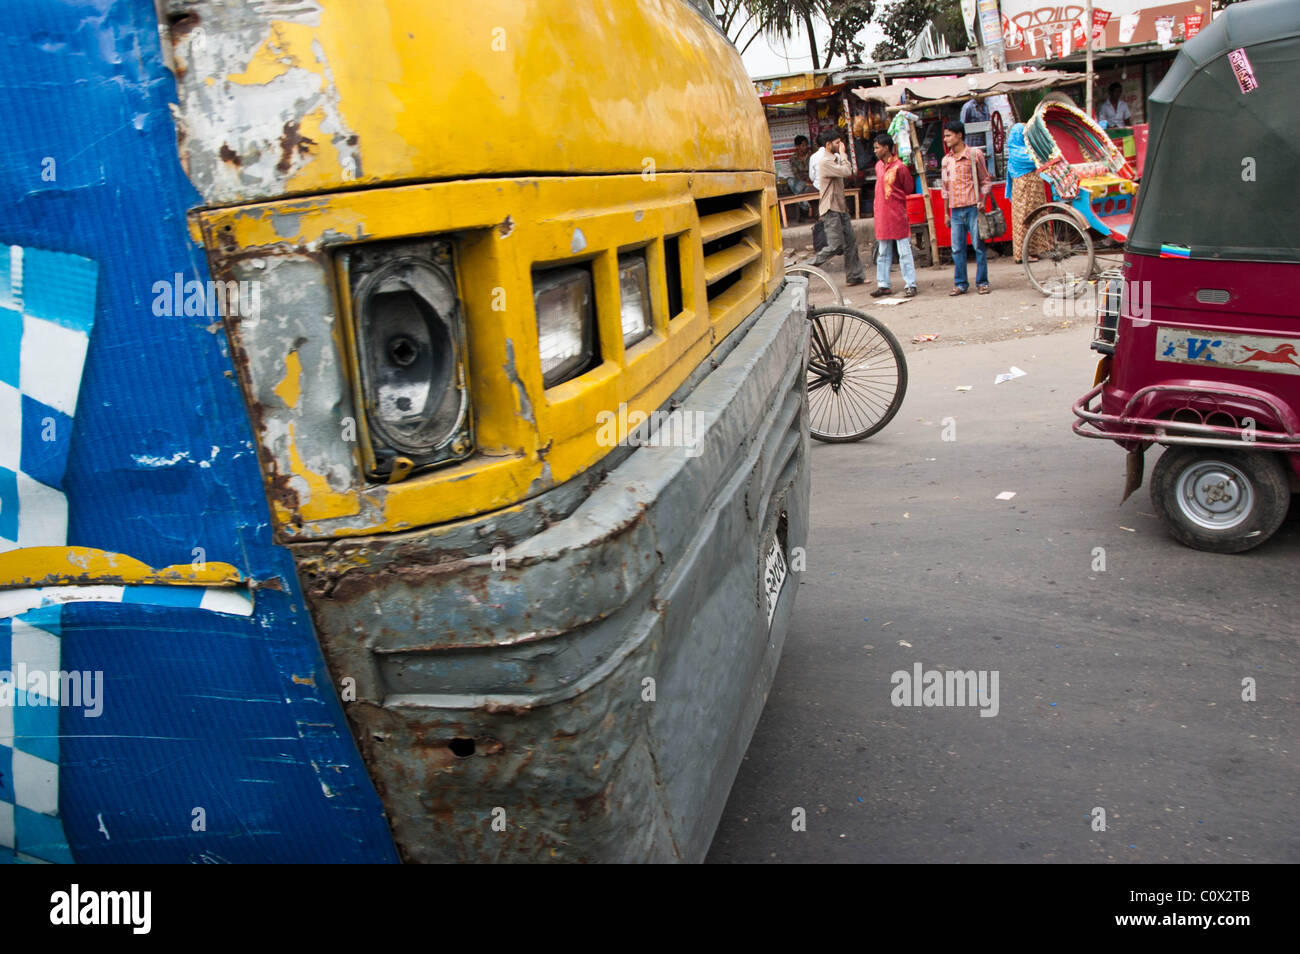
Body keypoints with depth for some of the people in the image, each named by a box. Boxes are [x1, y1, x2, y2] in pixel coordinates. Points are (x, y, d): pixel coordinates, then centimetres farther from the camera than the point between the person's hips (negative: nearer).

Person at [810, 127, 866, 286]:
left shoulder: (834, 159, 17)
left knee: (851, 242, 8)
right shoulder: (825, 162, -16)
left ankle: (854, 276, 13)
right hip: (831, 210, -10)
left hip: (840, 208, 10)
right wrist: (842, 153, -15)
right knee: (836, 247, -10)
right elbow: (847, 172, -25)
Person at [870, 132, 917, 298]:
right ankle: (883, 285, 16)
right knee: (882, 253, 10)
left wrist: (892, 195, 2)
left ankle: (910, 285, 0)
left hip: (897, 215, -7)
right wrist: (876, 208, 13)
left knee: (904, 252, -3)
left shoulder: (899, 167, -10)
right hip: (881, 215, 7)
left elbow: (908, 189, -2)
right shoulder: (878, 166, 11)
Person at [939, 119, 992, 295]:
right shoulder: (946, 160, 13)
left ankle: (982, 282, 5)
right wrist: (946, 213, 16)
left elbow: (985, 180, 3)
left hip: (973, 207, -4)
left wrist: (982, 201, -11)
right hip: (955, 210, 4)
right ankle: (960, 284, 10)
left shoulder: (974, 154, 1)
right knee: (957, 249, 3)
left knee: (978, 246, -2)